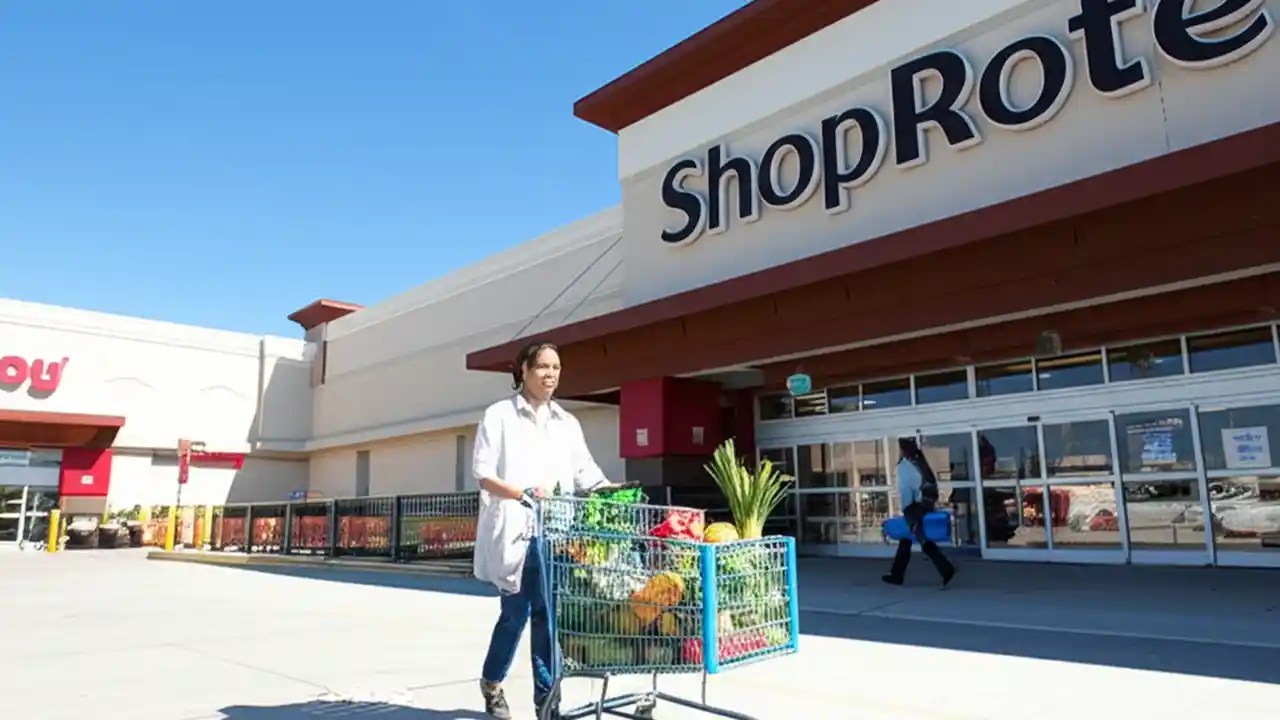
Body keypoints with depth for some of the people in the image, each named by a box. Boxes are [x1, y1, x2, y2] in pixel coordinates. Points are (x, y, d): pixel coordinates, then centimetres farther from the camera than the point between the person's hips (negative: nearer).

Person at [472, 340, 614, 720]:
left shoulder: (567, 422, 13)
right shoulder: (499, 415, 0)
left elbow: (585, 473, 7)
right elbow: (483, 474, -6)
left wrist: (613, 491, -14)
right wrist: (525, 493, -21)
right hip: (515, 531, -4)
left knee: (548, 614, 3)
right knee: (516, 612, 3)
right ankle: (492, 682, 29)